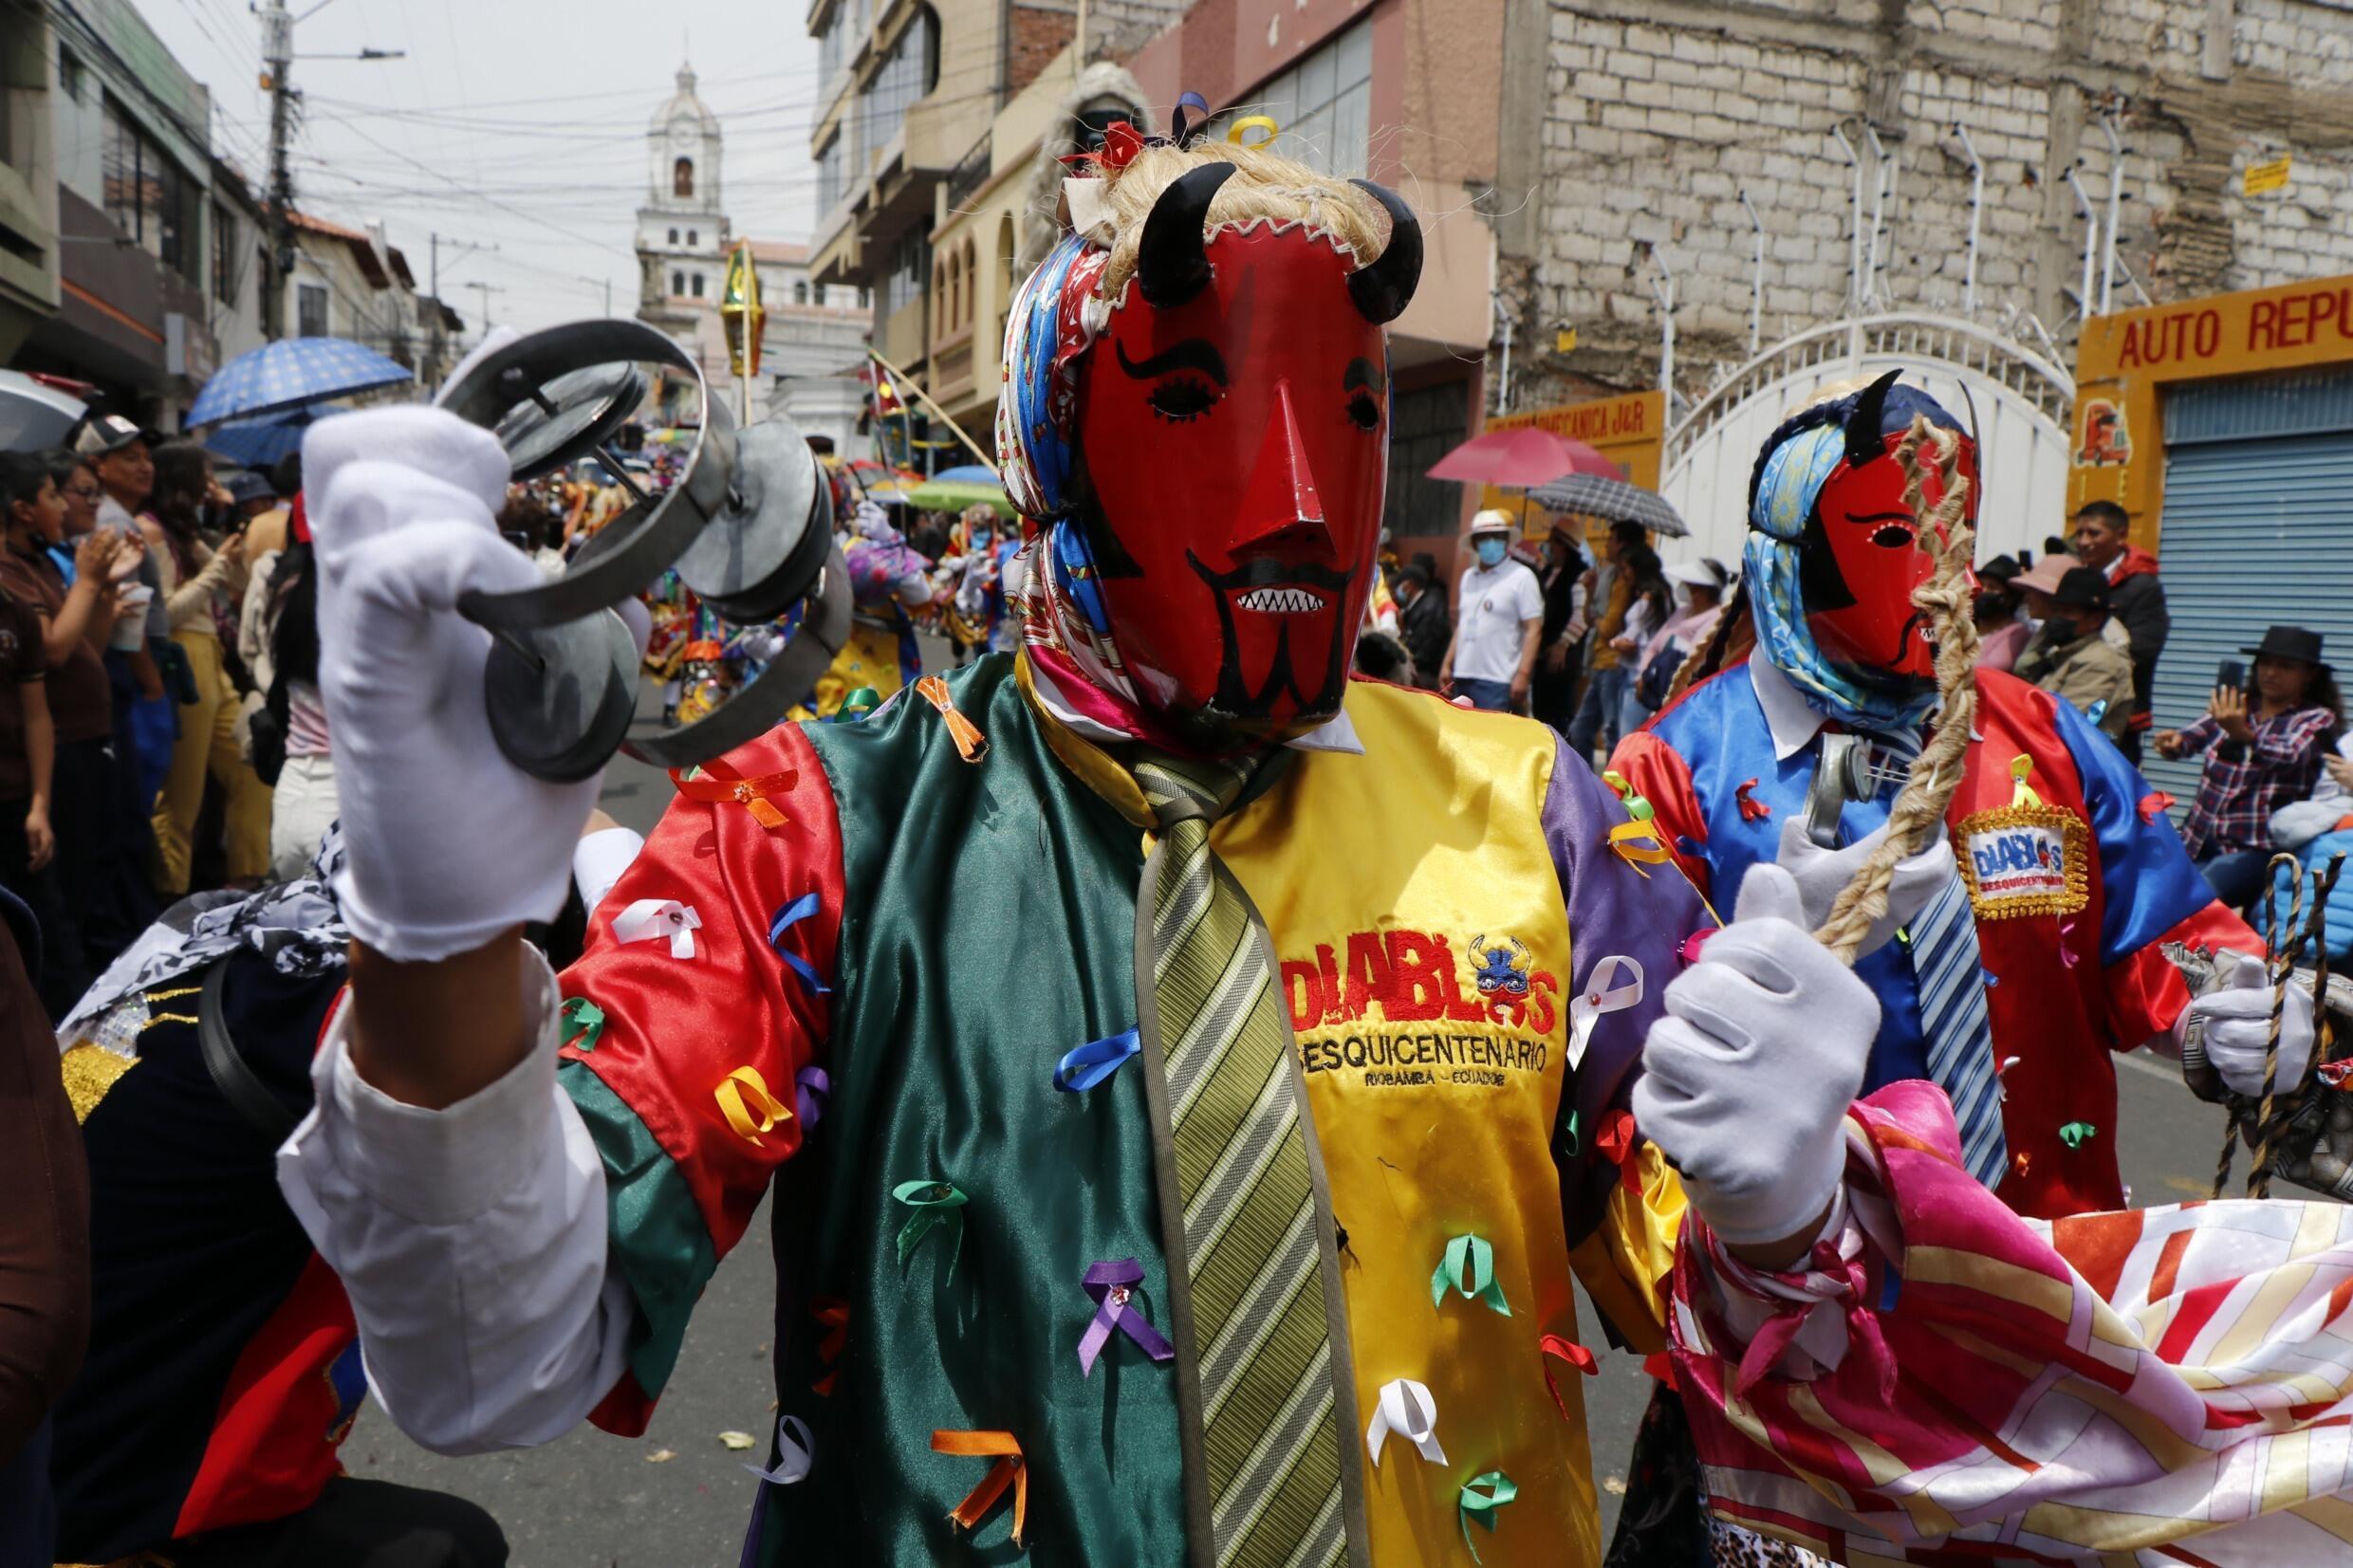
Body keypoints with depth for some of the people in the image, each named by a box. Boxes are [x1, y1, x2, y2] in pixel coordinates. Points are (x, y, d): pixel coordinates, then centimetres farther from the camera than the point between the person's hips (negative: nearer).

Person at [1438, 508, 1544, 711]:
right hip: (1463, 676, 7)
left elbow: (1533, 629, -8)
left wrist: (1523, 674, -16)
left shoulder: (1521, 577, -3)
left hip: (1498, 681, -6)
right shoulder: (1468, 577, 17)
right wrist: (1447, 664, 17)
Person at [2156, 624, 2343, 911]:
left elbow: (2290, 756, -20)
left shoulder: (2317, 718, 1)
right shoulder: (2236, 707, 16)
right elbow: (2199, 734, 2)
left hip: (2256, 847, -6)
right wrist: (2175, 741, -24)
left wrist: (2243, 734, -41)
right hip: (2199, 839, 6)